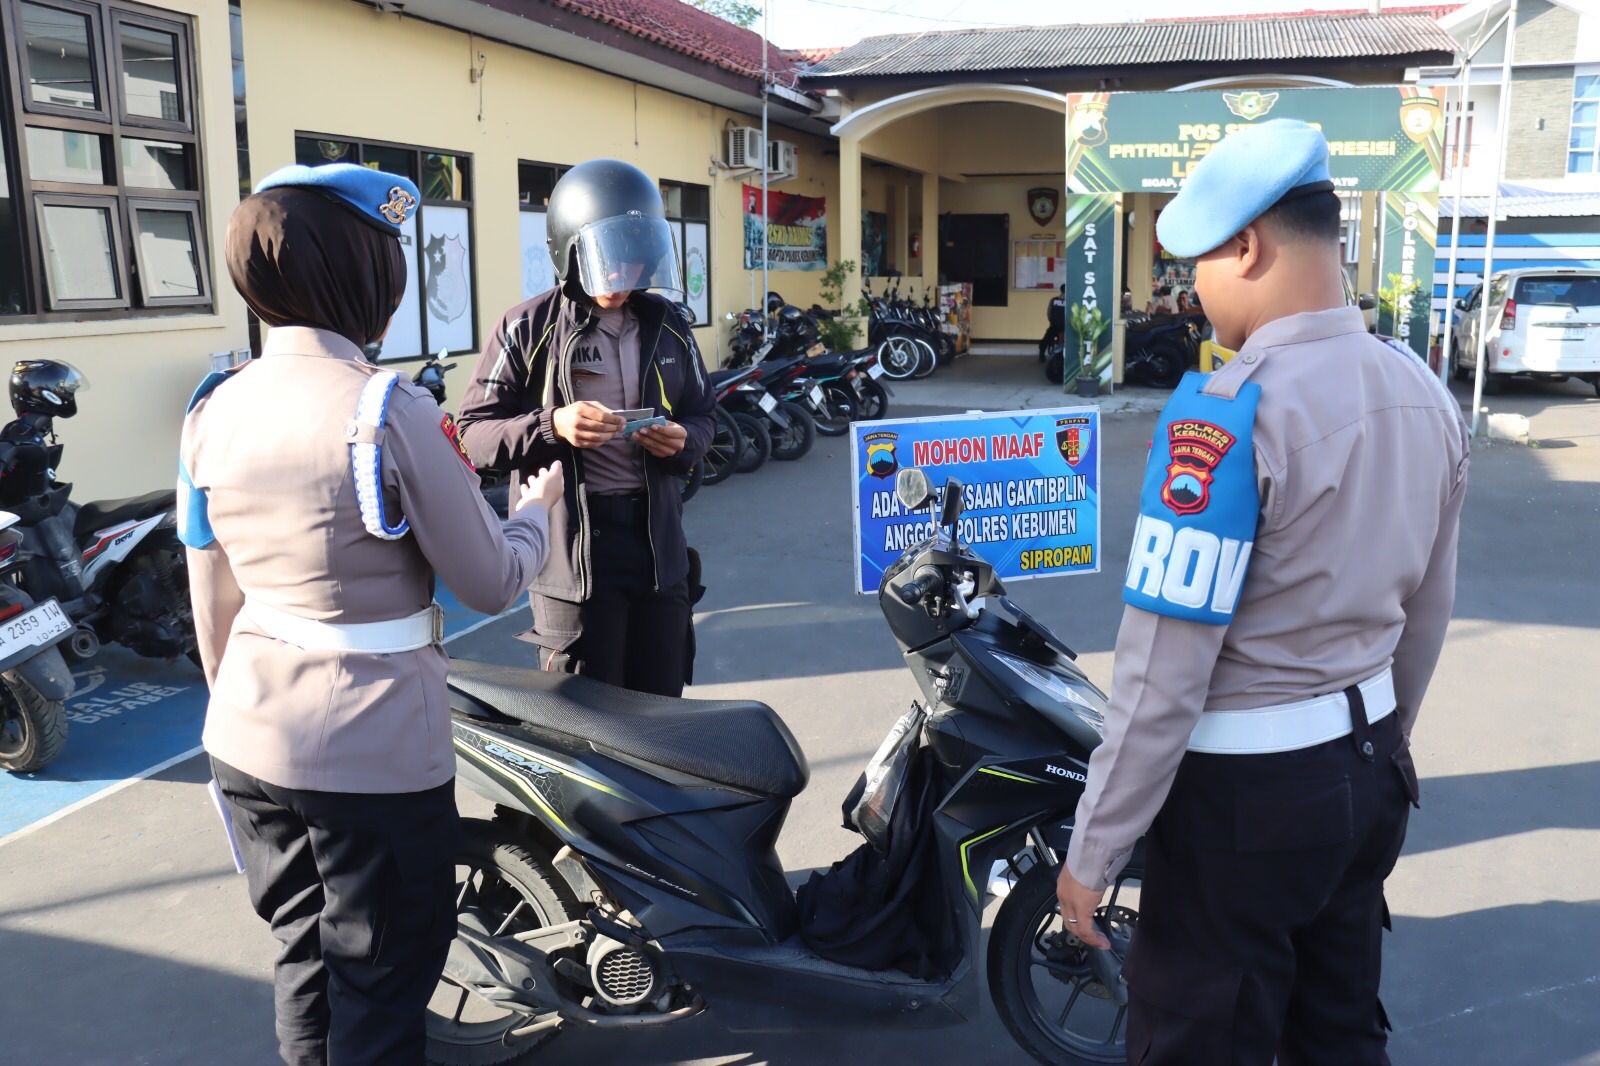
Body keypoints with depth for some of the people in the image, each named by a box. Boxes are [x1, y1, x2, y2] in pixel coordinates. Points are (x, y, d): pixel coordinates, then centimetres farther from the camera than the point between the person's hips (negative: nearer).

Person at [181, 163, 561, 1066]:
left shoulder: (214, 411, 1)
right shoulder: (389, 409, -19)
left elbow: (213, 602, 9)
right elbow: (491, 584, -13)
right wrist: (539, 507, 7)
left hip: (248, 743, 7)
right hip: (376, 753, -6)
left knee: (305, 954, 25)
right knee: (381, 984, 13)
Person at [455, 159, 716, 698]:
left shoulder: (667, 326, 11)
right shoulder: (529, 327, -4)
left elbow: (701, 413, 19)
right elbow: (473, 431, -5)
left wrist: (683, 440, -5)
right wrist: (552, 425, -23)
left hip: (658, 539, 5)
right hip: (571, 547, -5)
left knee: (661, 707, 13)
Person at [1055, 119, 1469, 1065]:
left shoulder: (1228, 412, -23)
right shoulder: (1429, 396, 2)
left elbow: (1167, 665, -23)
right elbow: (1429, 613, 12)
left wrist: (1094, 849, -14)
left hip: (1245, 785, -8)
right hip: (1366, 769, 8)